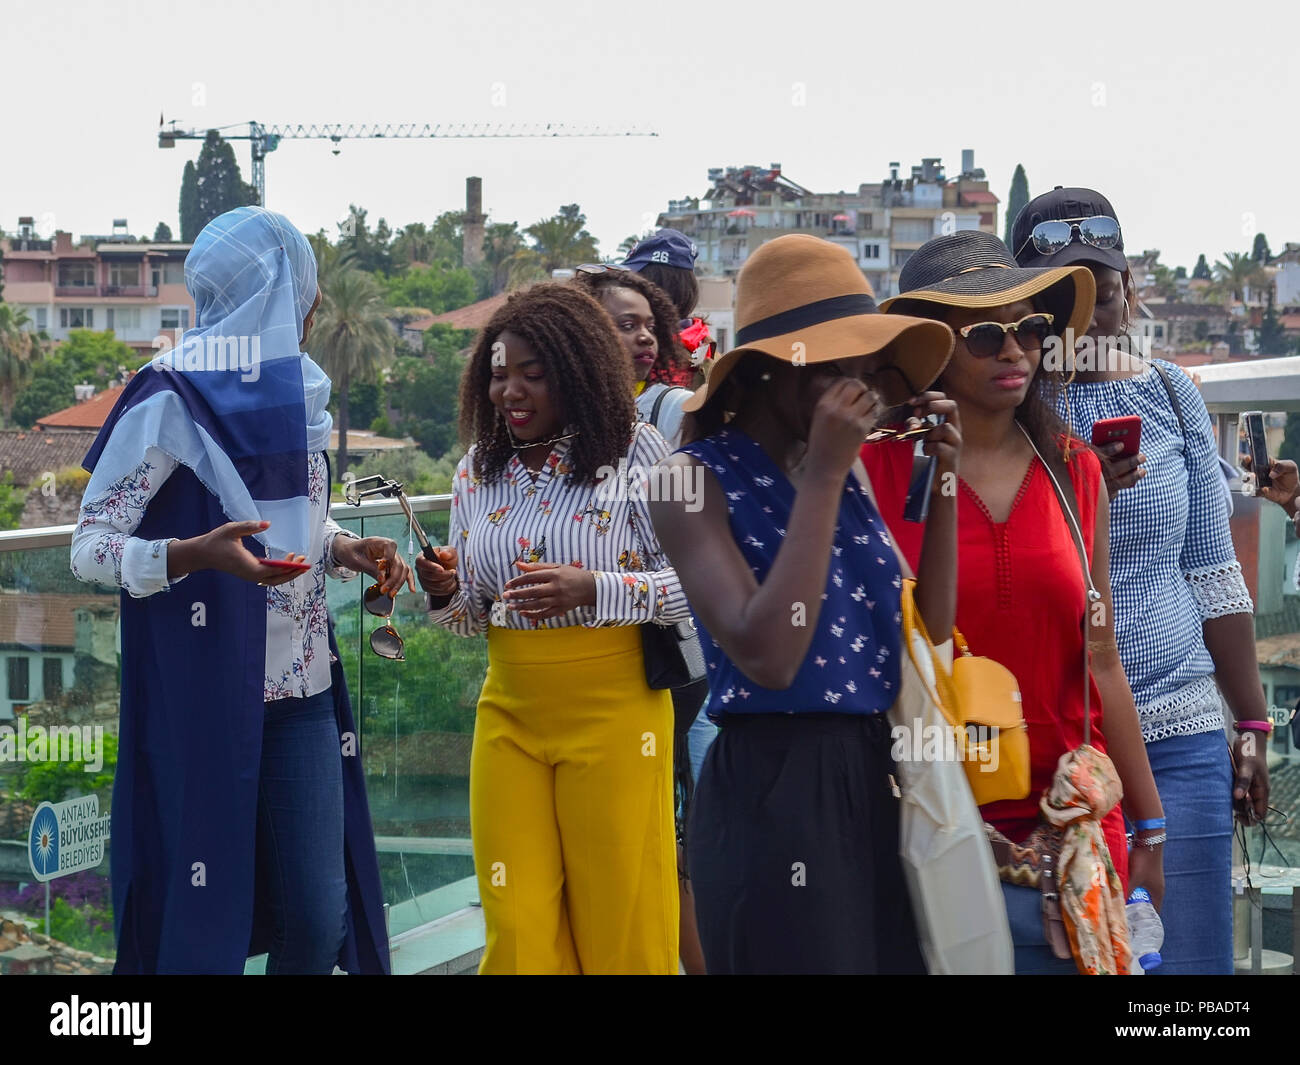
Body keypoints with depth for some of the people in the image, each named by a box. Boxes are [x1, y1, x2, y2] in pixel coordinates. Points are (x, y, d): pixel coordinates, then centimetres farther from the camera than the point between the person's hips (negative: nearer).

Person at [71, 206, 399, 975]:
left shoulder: (296, 393, 11)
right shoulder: (171, 404, -11)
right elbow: (90, 548, -11)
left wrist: (349, 550, 4)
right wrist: (194, 555, -28)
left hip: (302, 692, 7)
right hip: (204, 700, -6)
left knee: (318, 914, 4)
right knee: (204, 920, -2)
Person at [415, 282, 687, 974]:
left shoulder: (637, 456, -5)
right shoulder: (479, 471, 8)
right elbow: (473, 615, 15)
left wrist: (593, 590, -21)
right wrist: (445, 594, -8)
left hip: (613, 710, -4)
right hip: (509, 715, 4)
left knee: (621, 925, 3)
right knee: (517, 931, 4)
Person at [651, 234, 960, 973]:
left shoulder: (845, 473, 10)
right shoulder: (698, 480, -10)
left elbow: (930, 630, 9)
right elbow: (767, 656, -24)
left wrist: (944, 482, 1)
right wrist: (822, 476, -20)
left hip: (871, 779, 7)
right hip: (773, 791, -7)